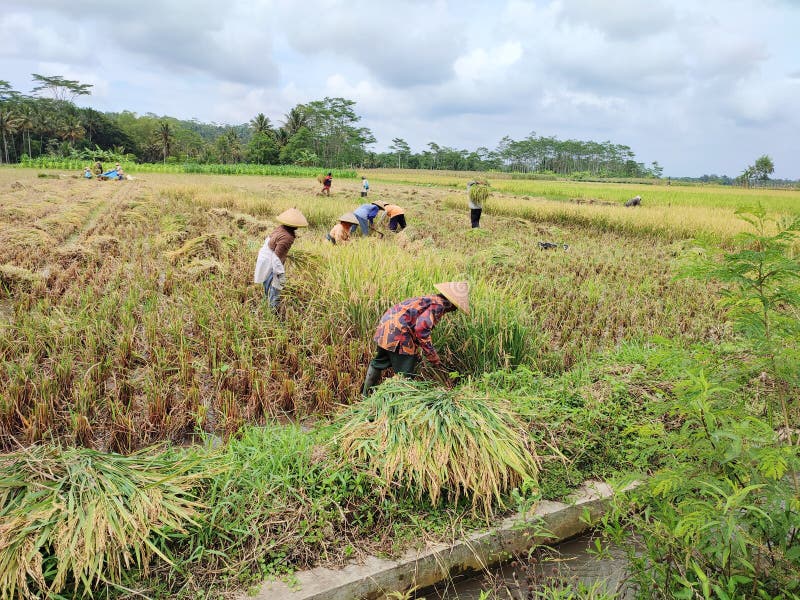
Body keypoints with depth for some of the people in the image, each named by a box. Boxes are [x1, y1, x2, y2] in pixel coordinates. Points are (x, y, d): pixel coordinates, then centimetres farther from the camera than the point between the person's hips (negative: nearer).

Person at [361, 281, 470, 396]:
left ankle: (365, 395, 40)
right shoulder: (438, 305, -11)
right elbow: (421, 328, -24)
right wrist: (433, 357, -17)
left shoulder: (431, 299, 17)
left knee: (379, 363, 26)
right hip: (398, 332, -10)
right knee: (405, 374, 3)